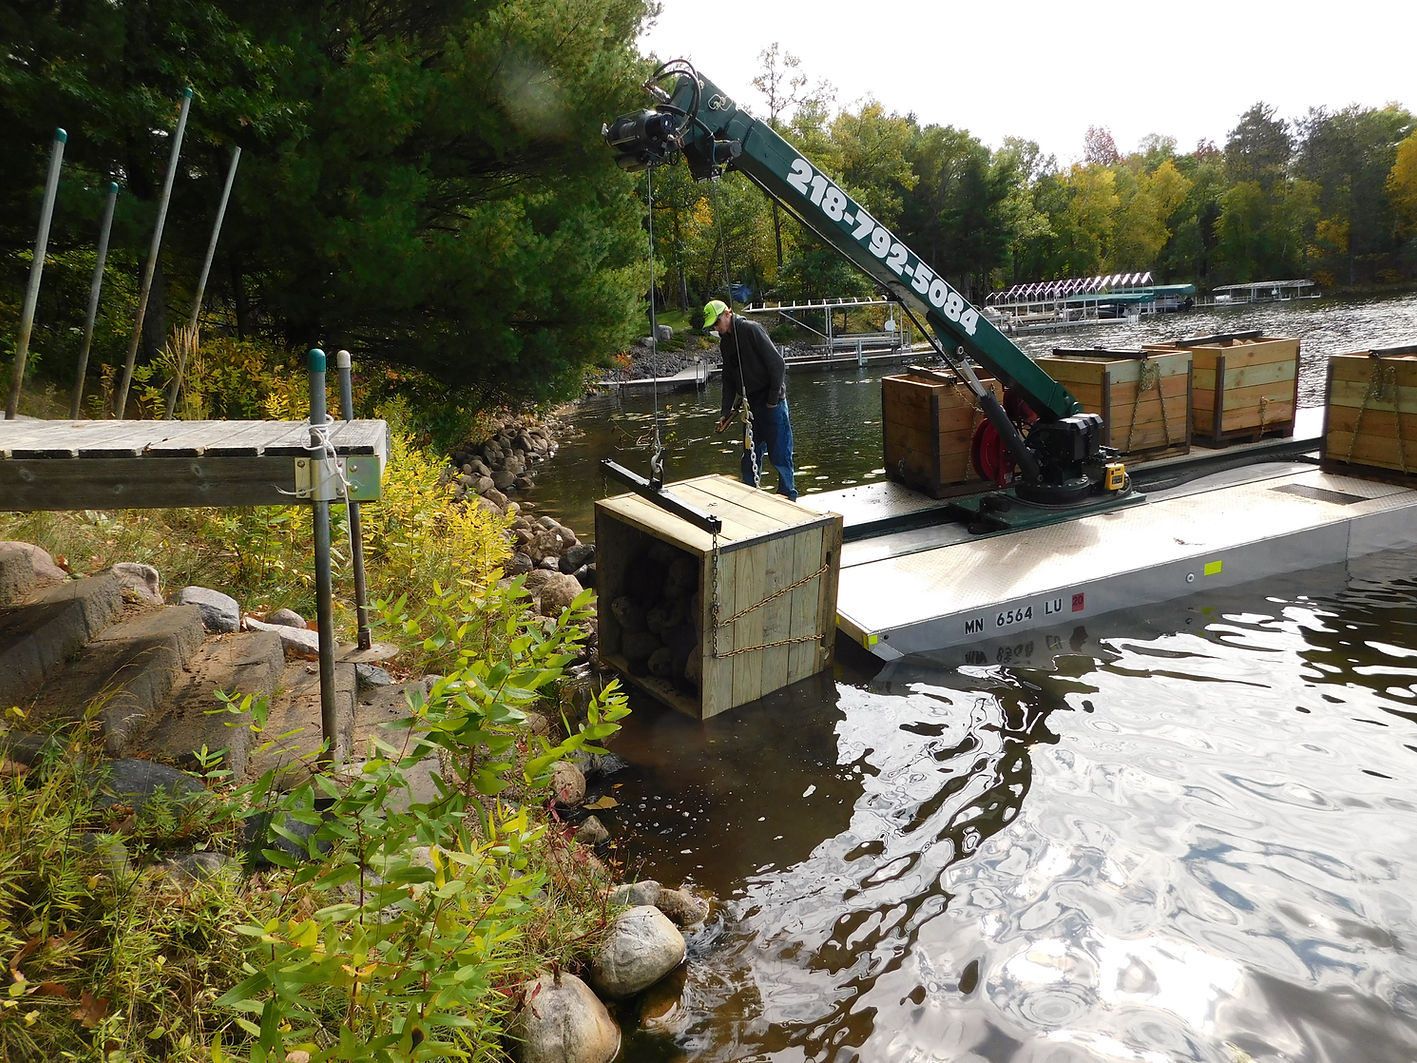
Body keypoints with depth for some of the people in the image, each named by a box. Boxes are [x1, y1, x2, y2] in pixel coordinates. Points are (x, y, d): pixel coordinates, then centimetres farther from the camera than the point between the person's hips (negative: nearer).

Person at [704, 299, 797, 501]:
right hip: (750, 405, 8)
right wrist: (725, 412, 12)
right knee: (751, 454, 12)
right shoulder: (725, 342, 12)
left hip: (771, 403, -8)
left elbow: (777, 364, -16)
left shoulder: (751, 329, -13)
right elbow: (729, 380, 18)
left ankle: (788, 496, 7)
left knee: (779, 453, -4)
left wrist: (774, 399, -15)